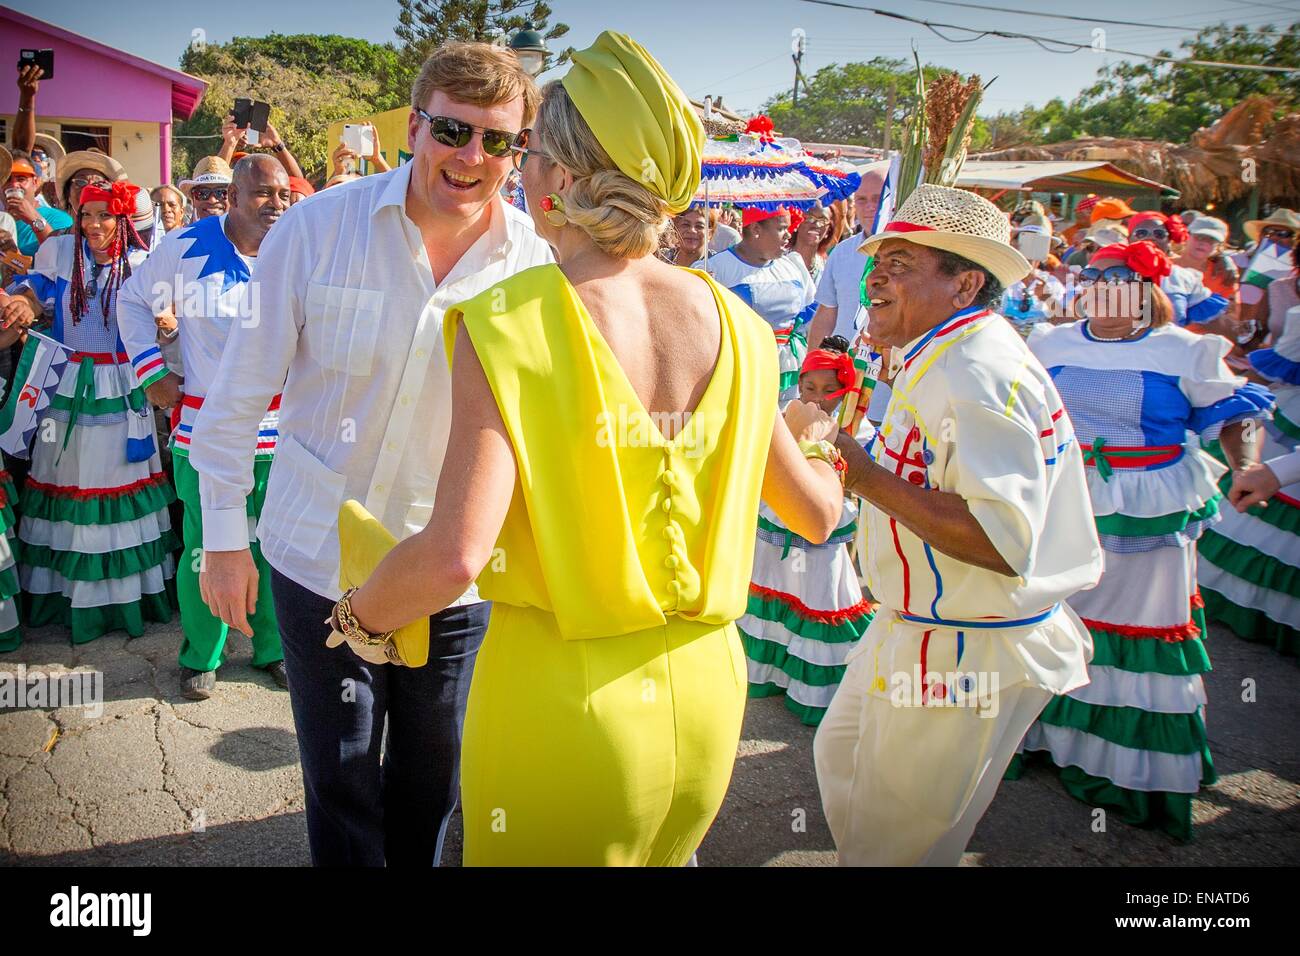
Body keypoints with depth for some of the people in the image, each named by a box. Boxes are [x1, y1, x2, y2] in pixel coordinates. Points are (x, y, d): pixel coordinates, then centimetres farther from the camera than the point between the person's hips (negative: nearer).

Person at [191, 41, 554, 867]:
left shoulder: (537, 262, -8)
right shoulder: (319, 226, -10)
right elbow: (244, 386, -3)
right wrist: (224, 532, -2)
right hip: (320, 558, -1)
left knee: (432, 781, 19)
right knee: (340, 781, 13)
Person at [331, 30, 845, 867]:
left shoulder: (510, 321, -17)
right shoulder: (733, 325, -3)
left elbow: (455, 554, -25)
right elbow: (817, 515, 8)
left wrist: (360, 615, -3)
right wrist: (811, 435, 30)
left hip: (564, 697, -4)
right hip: (703, 691, 5)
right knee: (657, 854, 28)